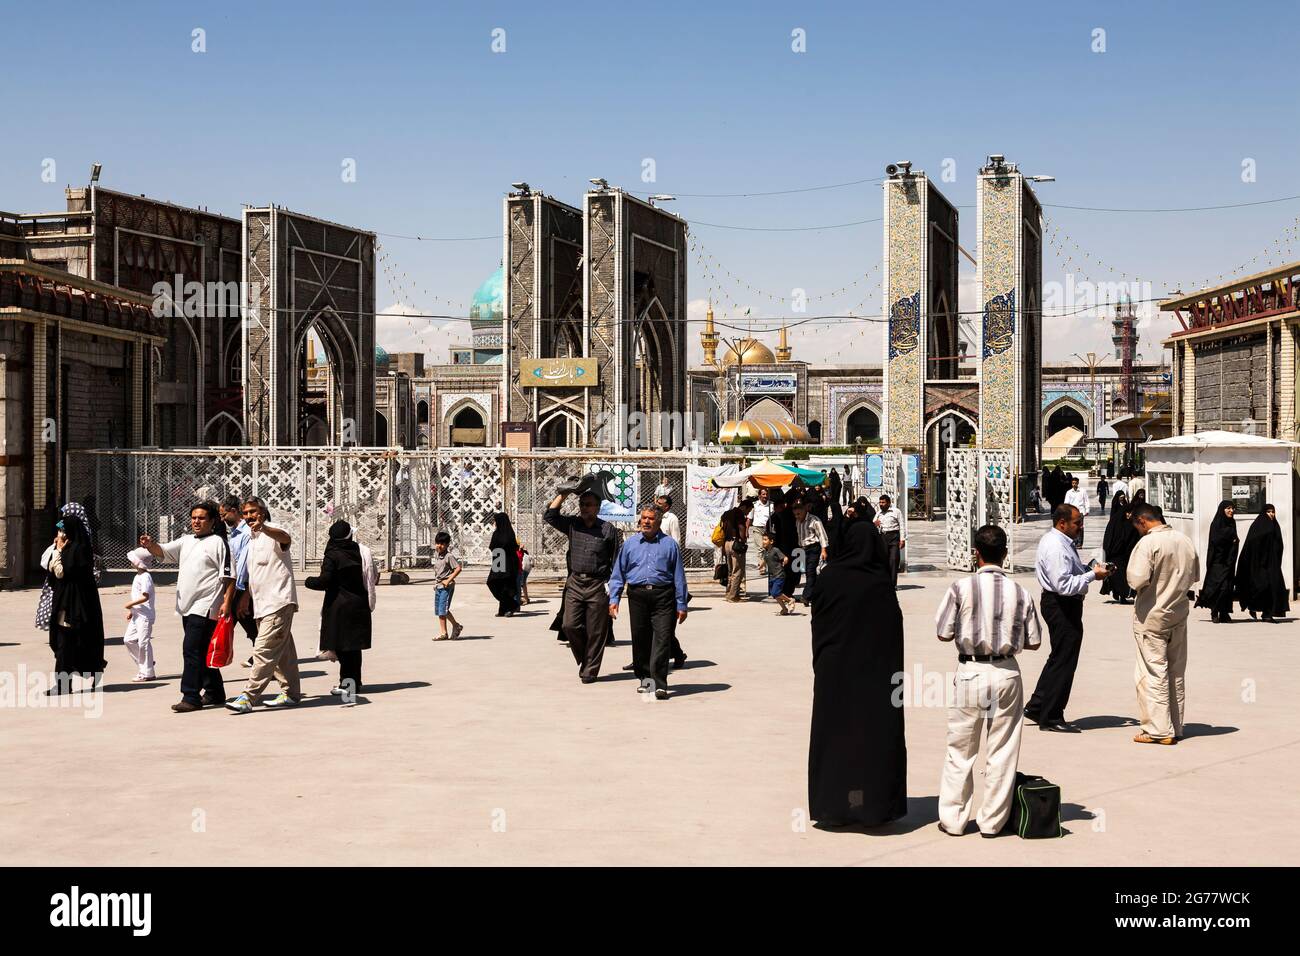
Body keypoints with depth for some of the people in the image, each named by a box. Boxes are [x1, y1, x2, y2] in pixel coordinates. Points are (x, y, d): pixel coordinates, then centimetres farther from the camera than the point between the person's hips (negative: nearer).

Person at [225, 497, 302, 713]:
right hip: (263, 605, 9)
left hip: (278, 603, -9)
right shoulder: (251, 539, 18)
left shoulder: (272, 532, -10)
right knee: (283, 651, 14)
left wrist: (263, 527, -53)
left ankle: (248, 698, -14)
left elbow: (286, 538, -36)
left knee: (263, 651, -12)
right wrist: (245, 600, 27)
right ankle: (291, 693, 21)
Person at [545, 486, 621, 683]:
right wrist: (563, 494, -2)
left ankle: (590, 670, 11)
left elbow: (615, 561, 2)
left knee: (595, 632, 1)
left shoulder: (608, 530, 0)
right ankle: (584, 658, 19)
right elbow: (549, 516, -1)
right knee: (569, 625, -5)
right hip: (575, 583, 3)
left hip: (598, 585, -3)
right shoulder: (572, 524, 8)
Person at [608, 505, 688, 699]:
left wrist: (681, 605, 5)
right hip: (637, 595, 2)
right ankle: (645, 678, 22)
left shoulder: (670, 544, 7)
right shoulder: (630, 544, 12)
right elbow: (618, 573, 13)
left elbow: (679, 576, 8)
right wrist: (614, 599, 3)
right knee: (640, 639, 7)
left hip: (663, 596, -2)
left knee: (662, 639, -10)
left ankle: (659, 684, -11)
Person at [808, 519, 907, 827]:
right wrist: (893, 672, 2)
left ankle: (832, 804, 13)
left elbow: (817, 624, 2)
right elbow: (894, 631, -7)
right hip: (873, 672, -2)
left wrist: (821, 661, 12)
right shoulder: (880, 584, -10)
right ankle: (873, 804, 7)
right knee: (873, 733, 6)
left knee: (832, 733, 10)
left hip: (833, 671, 2)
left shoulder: (828, 578, -5)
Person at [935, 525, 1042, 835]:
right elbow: (1034, 642, 3)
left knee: (960, 750, 9)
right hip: (1006, 673, 1)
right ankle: (992, 820, 15)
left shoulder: (962, 587, -9)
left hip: (970, 672, -1)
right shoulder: (1020, 593, -3)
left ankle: (953, 819, 14)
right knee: (1002, 751, 10)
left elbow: (943, 633, -5)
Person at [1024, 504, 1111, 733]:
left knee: (1059, 658, 18)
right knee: (1063, 660, -1)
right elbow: (1064, 585, -28)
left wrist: (1091, 569, 7)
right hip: (1062, 606, -11)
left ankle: (1036, 707, 25)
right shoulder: (1056, 547, -22)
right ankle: (1051, 717, 8)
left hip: (1059, 604, 11)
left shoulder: (1053, 540, 12)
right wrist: (1093, 575, -20)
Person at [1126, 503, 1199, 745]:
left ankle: (1159, 730, -1)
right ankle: (1175, 728, 19)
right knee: (1176, 673, 13)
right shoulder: (1184, 540, 5)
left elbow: (1138, 580, -25)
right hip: (1179, 614, 7)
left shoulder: (1148, 543, -17)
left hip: (1152, 616, -7)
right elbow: (1195, 576, 15)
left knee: (1153, 673, -1)